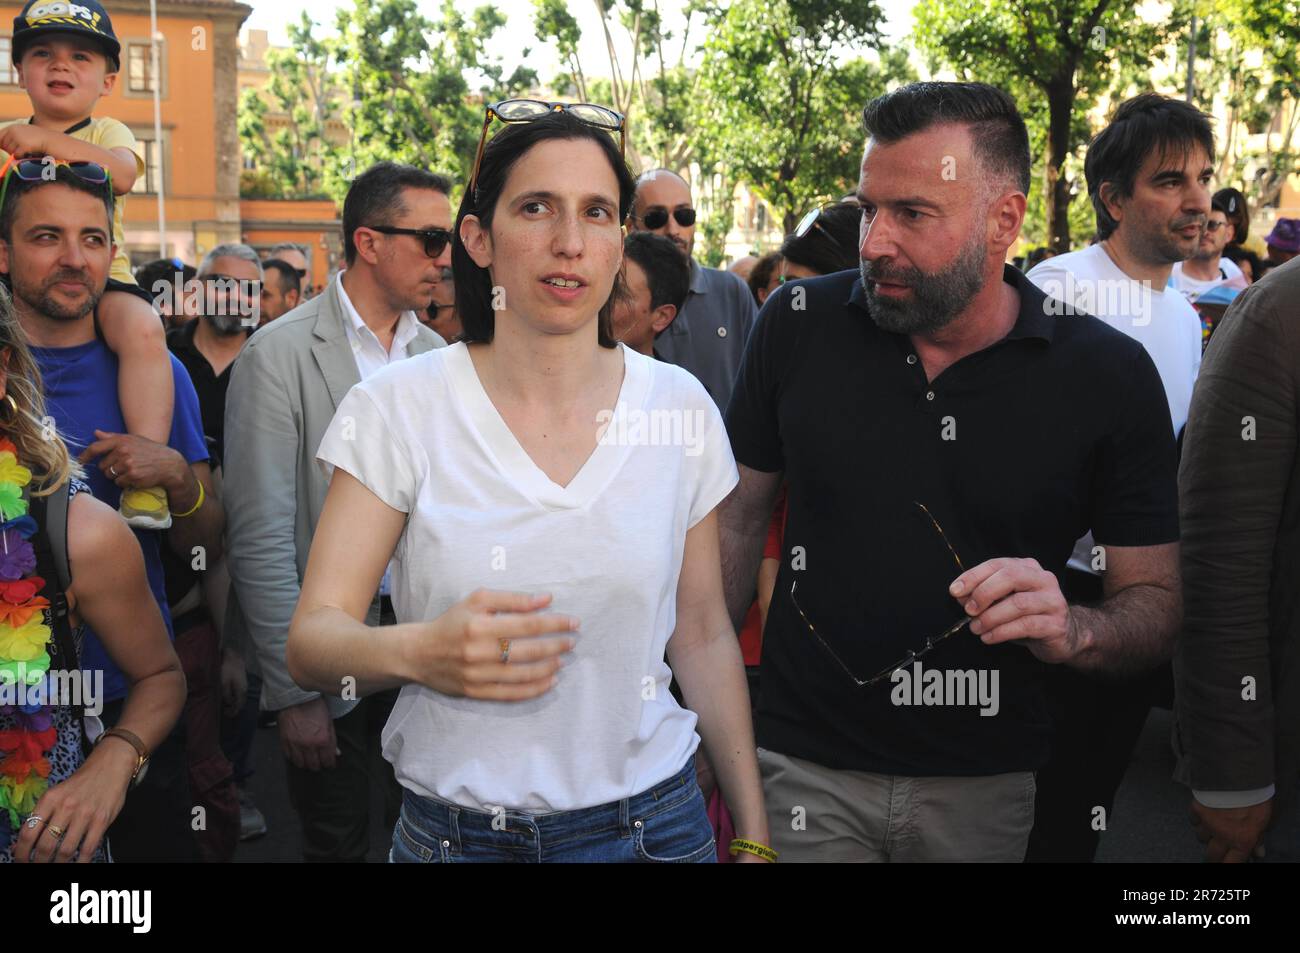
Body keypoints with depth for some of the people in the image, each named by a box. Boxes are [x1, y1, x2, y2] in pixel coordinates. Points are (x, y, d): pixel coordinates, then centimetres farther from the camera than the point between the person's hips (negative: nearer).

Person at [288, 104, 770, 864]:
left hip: (649, 820, 1)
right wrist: (416, 652, -34)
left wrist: (754, 835, 5)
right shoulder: (398, 409, -10)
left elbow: (704, 636, 4)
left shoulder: (681, 408, -4)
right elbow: (311, 640, -12)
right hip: (451, 828, -1)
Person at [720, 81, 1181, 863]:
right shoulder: (799, 325, -6)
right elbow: (740, 517, 3)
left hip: (986, 787, 1)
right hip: (805, 766, 0)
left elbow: (1158, 600, -3)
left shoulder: (1109, 375, -10)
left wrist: (1071, 630, -25)